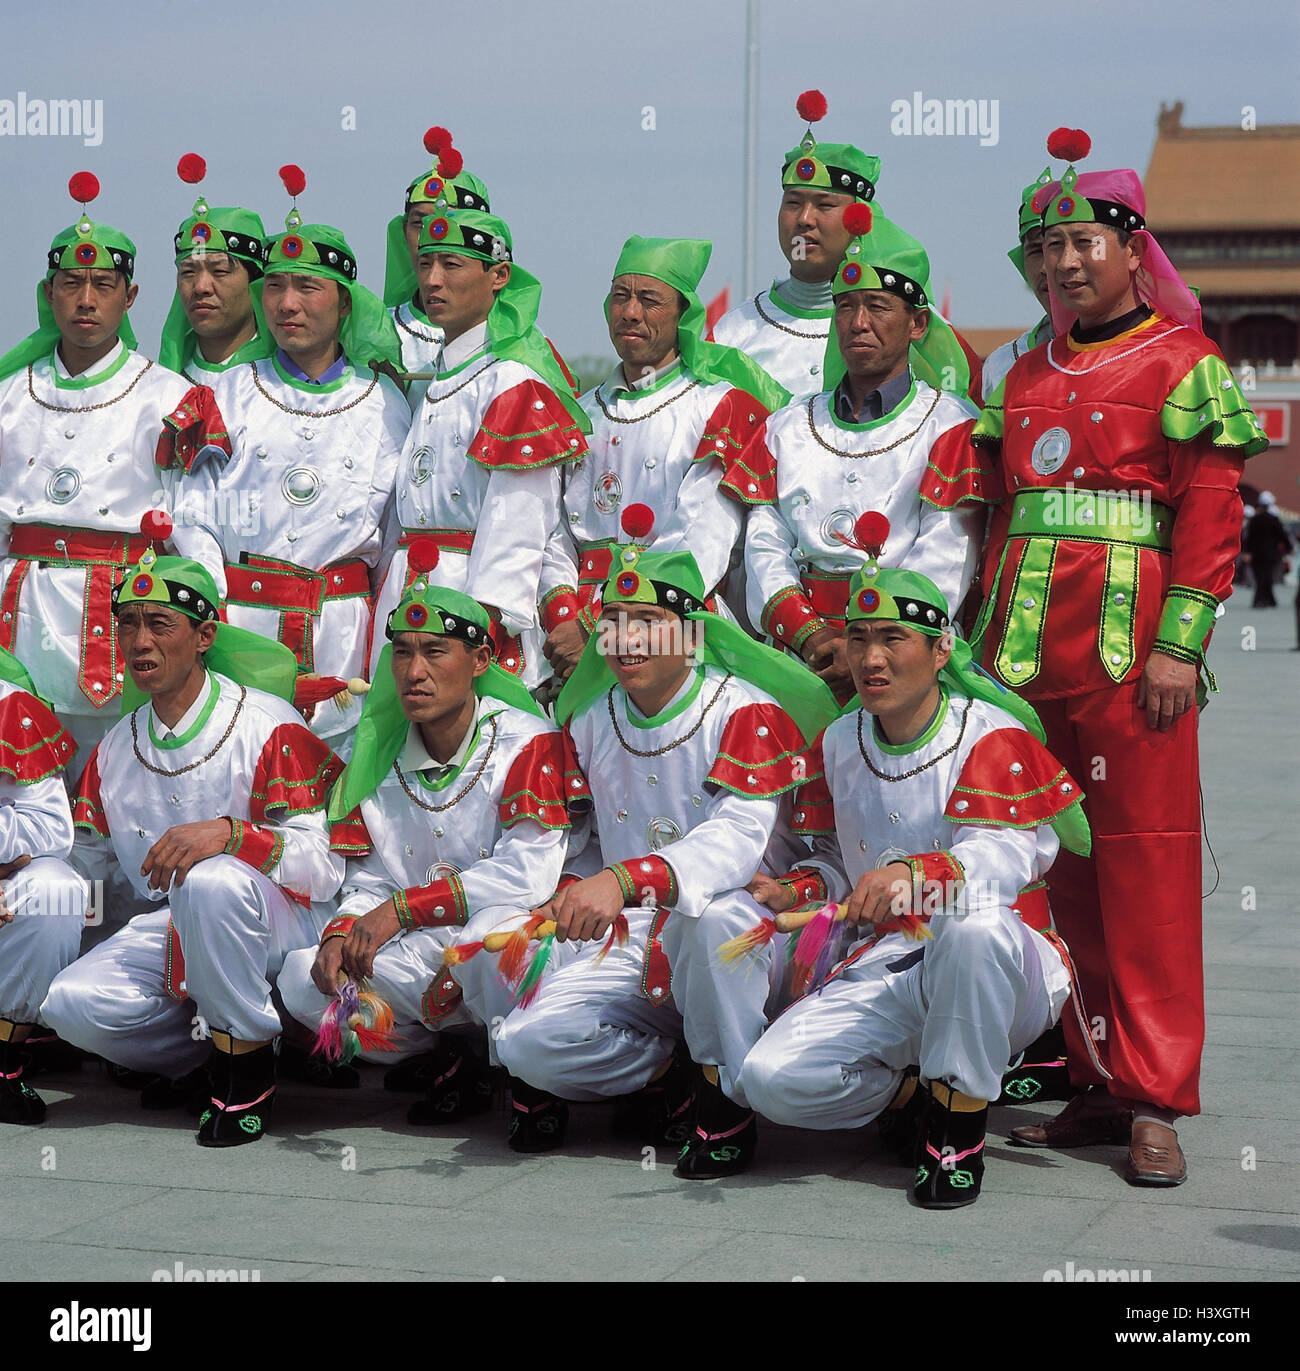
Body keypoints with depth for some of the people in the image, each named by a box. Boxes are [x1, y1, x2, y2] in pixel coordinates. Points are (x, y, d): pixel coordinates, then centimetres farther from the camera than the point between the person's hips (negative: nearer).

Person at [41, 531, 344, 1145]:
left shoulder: (268, 727, -10)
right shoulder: (116, 747, 11)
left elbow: (325, 865, -18)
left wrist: (229, 833, -34)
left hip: (275, 924, -5)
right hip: (167, 929, 5)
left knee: (211, 881, -39)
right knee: (71, 1003, -23)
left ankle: (249, 1070, -18)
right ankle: (201, 1057, 6)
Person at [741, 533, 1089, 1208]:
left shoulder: (993, 736, -8)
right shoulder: (838, 745, 11)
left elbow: (1002, 861, -24)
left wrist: (914, 873, -45)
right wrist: (797, 894, -6)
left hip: (1004, 973, -4)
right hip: (884, 969, 4)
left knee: (972, 926, -42)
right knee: (771, 1078, -21)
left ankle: (959, 1130, -21)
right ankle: (912, 1096, 8)